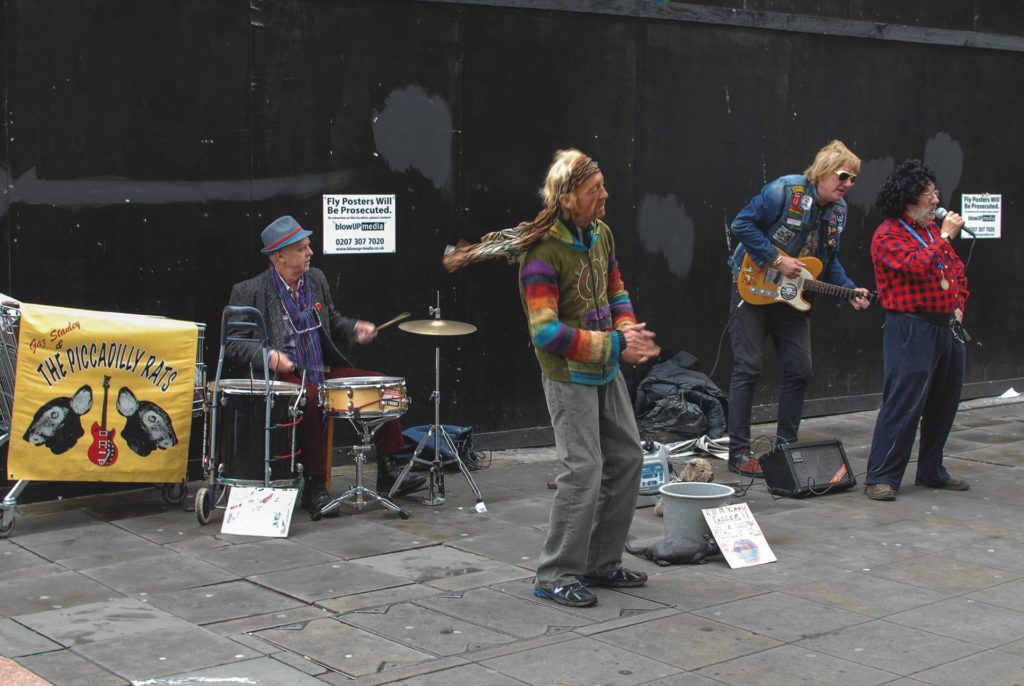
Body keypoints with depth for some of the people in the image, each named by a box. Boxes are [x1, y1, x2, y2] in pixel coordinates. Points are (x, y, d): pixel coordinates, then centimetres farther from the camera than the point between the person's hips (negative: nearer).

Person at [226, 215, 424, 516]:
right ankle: (314, 486, -25)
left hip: (323, 370, 6)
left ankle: (388, 472, 0)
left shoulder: (316, 279, 10)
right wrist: (268, 355, -26)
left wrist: (355, 329, 1)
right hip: (282, 376, -6)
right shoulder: (249, 292, -8)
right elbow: (234, 343, -9)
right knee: (312, 399, -37)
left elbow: (332, 322, 22)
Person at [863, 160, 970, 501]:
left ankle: (931, 471, 26)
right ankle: (881, 477, -6)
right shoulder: (888, 236, -8)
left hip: (947, 327, 9)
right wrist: (945, 236, -15)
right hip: (912, 329, -8)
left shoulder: (932, 229, 17)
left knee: (944, 404, 13)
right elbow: (918, 266, -24)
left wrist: (958, 305, 14)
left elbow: (957, 269, 26)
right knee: (903, 404, -11)